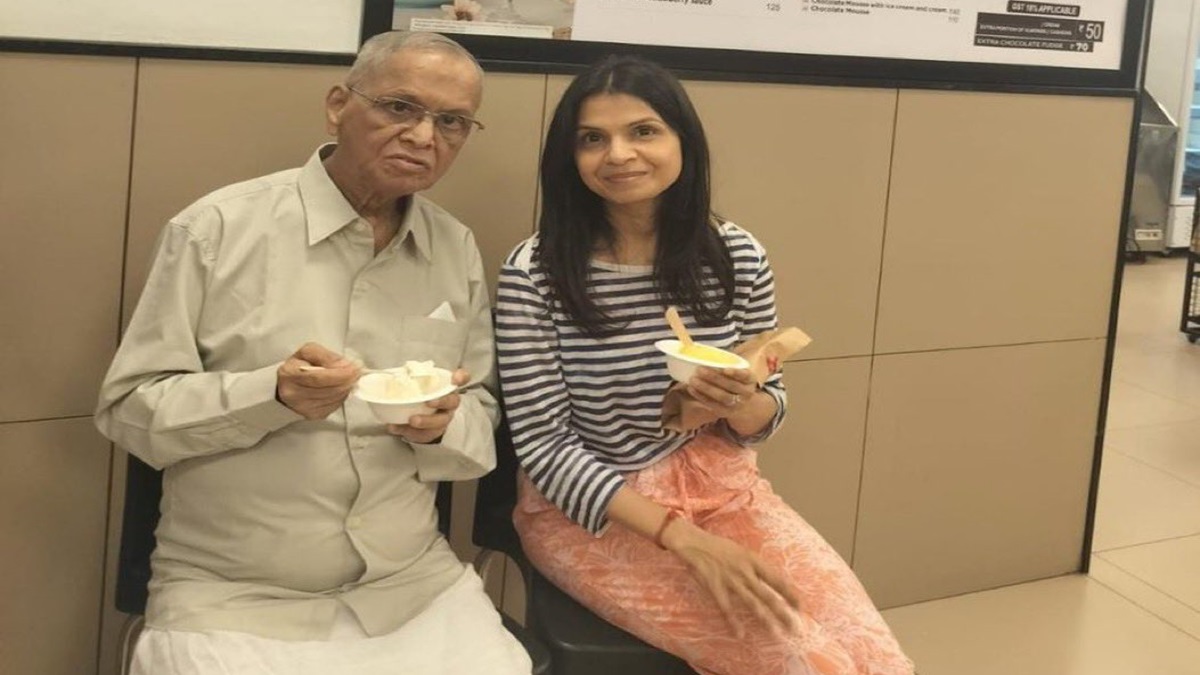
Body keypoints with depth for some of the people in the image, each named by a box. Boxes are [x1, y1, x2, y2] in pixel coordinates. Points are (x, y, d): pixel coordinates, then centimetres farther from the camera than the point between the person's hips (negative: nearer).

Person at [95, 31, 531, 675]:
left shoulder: (458, 251, 6)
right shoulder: (217, 228, -6)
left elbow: (482, 415, 10)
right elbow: (128, 408, -6)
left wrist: (442, 428, -12)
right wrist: (272, 394, -22)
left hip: (411, 581, 4)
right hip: (230, 593, -3)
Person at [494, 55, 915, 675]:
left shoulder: (738, 255, -3)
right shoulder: (534, 272, -15)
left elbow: (764, 417, 7)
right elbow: (542, 445, -14)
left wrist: (740, 403, -18)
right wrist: (680, 536, -21)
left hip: (716, 486, 4)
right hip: (586, 510, -4)